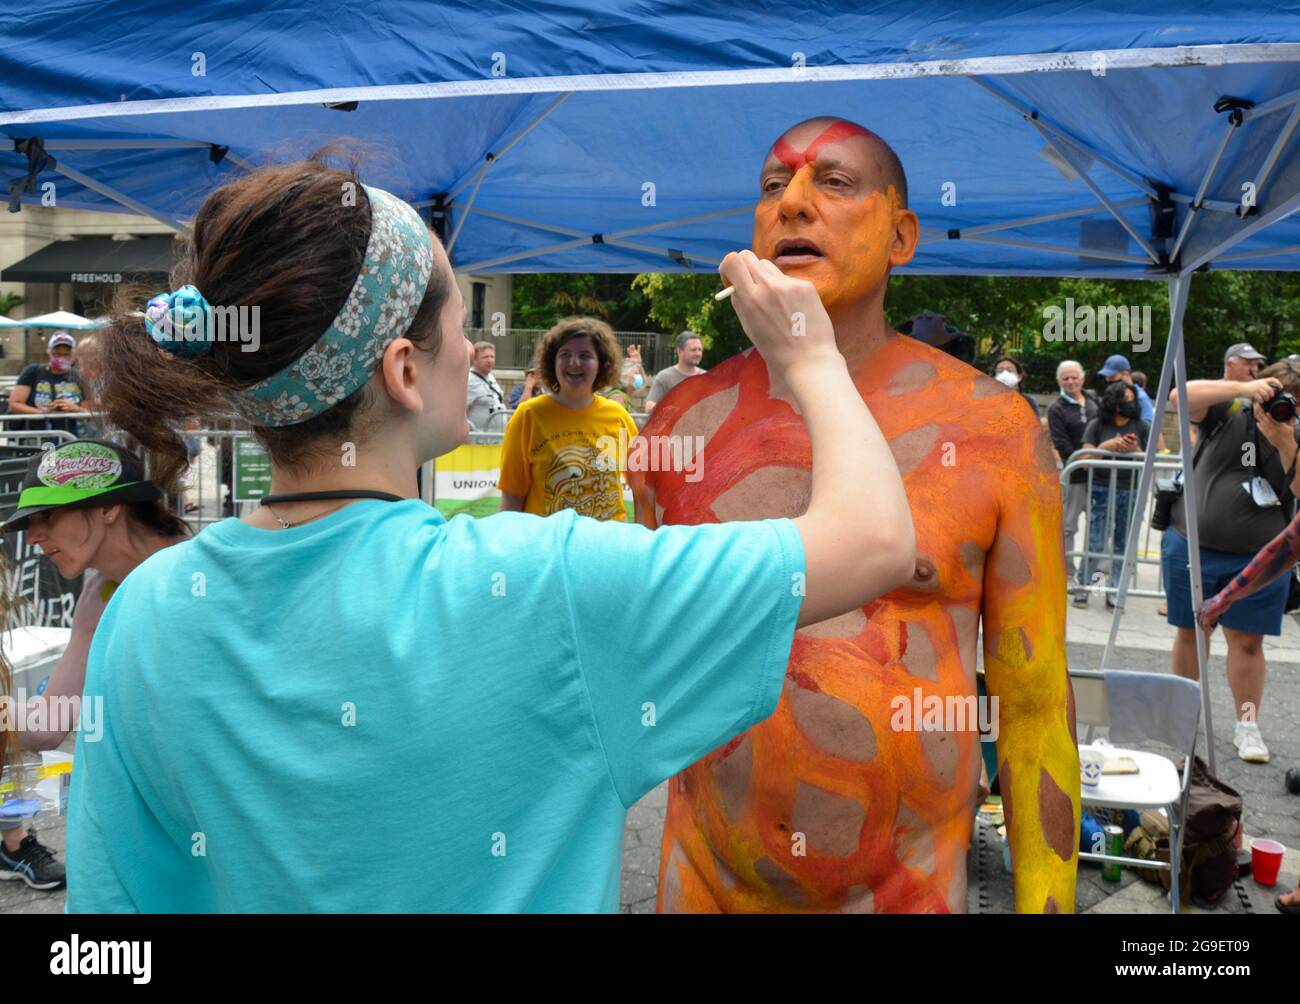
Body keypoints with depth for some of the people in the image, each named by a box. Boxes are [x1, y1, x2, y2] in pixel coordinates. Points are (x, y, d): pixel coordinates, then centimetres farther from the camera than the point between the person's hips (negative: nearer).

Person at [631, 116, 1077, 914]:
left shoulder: (994, 430, -9)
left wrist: (1046, 902, -3)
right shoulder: (683, 423, -2)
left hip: (907, 888, -2)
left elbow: (1036, 704, -4)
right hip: (709, 880, 2)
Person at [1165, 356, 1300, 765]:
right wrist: (1242, 387, -27)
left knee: (1247, 640, 1)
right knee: (1189, 632, 11)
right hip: (1191, 547, 0)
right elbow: (1181, 396, -17)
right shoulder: (1229, 413, -1)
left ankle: (1247, 723, 12)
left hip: (1258, 557, 0)